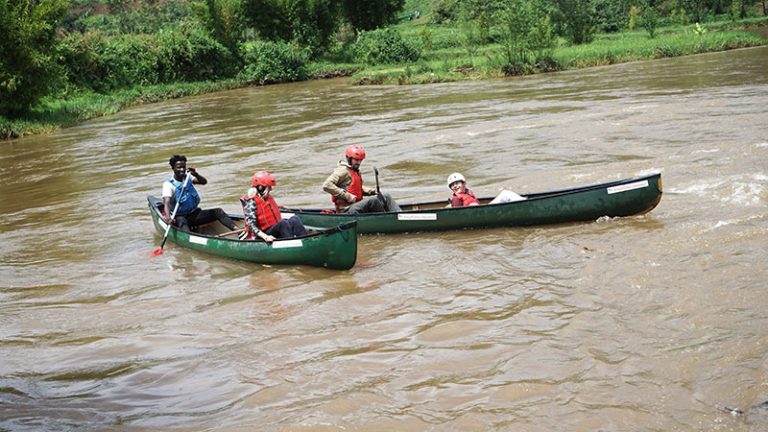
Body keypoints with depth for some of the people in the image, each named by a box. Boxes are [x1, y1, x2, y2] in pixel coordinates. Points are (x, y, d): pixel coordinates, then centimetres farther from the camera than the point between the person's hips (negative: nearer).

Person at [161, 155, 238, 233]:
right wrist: (168, 217, -46)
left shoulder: (187, 177, 8)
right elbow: (166, 202, -26)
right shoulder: (168, 184, -11)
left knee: (218, 212, -10)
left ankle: (235, 229, -28)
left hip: (194, 214, 6)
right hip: (179, 217, -6)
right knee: (182, 221, -40)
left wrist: (195, 174, -26)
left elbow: (204, 182, -4)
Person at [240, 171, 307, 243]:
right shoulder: (251, 202, -10)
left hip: (277, 229, 8)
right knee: (283, 223, -33)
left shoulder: (268, 197, 16)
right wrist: (265, 237, -31)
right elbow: (251, 225, -19)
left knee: (295, 218, -17)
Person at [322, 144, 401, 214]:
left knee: (386, 197, 4)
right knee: (373, 200, -29)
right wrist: (347, 196, -23)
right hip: (347, 210, -10)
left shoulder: (356, 171, 19)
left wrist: (370, 191, 9)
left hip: (357, 205, 10)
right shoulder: (343, 170, -12)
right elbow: (327, 186, -23)